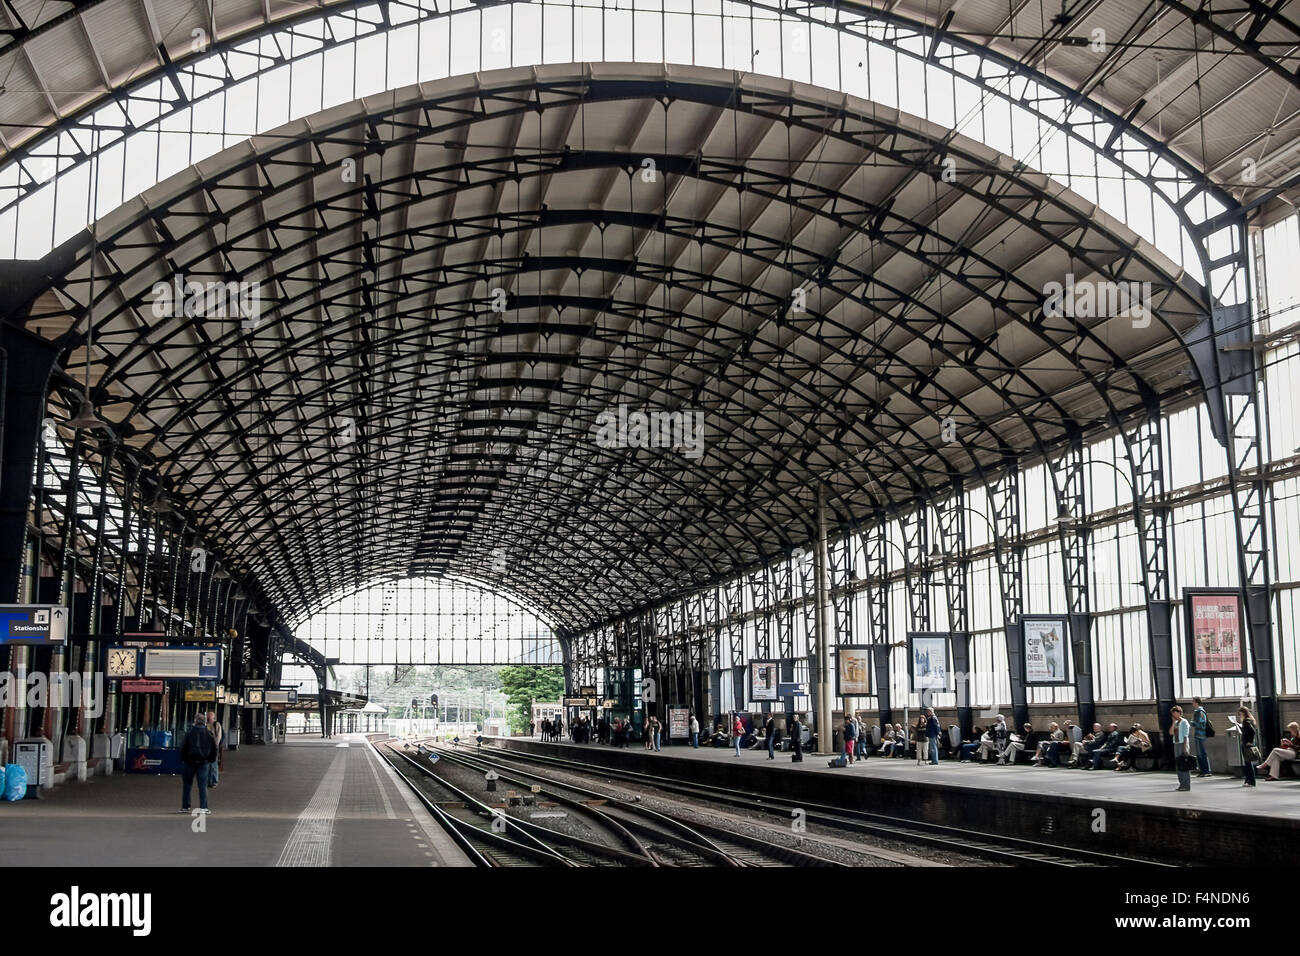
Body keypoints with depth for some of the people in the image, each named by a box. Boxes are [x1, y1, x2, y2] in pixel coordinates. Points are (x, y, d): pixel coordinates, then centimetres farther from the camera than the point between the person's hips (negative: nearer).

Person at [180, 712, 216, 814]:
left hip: (189, 761, -1)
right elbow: (214, 748, 7)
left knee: (187, 785, 9)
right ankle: (203, 807, -6)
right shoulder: (208, 734, 1)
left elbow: (183, 747, -6)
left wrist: (182, 759, 6)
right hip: (203, 762, 1)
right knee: (203, 785, 2)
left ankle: (185, 807, 11)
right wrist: (211, 759, 18)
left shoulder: (190, 732, -6)